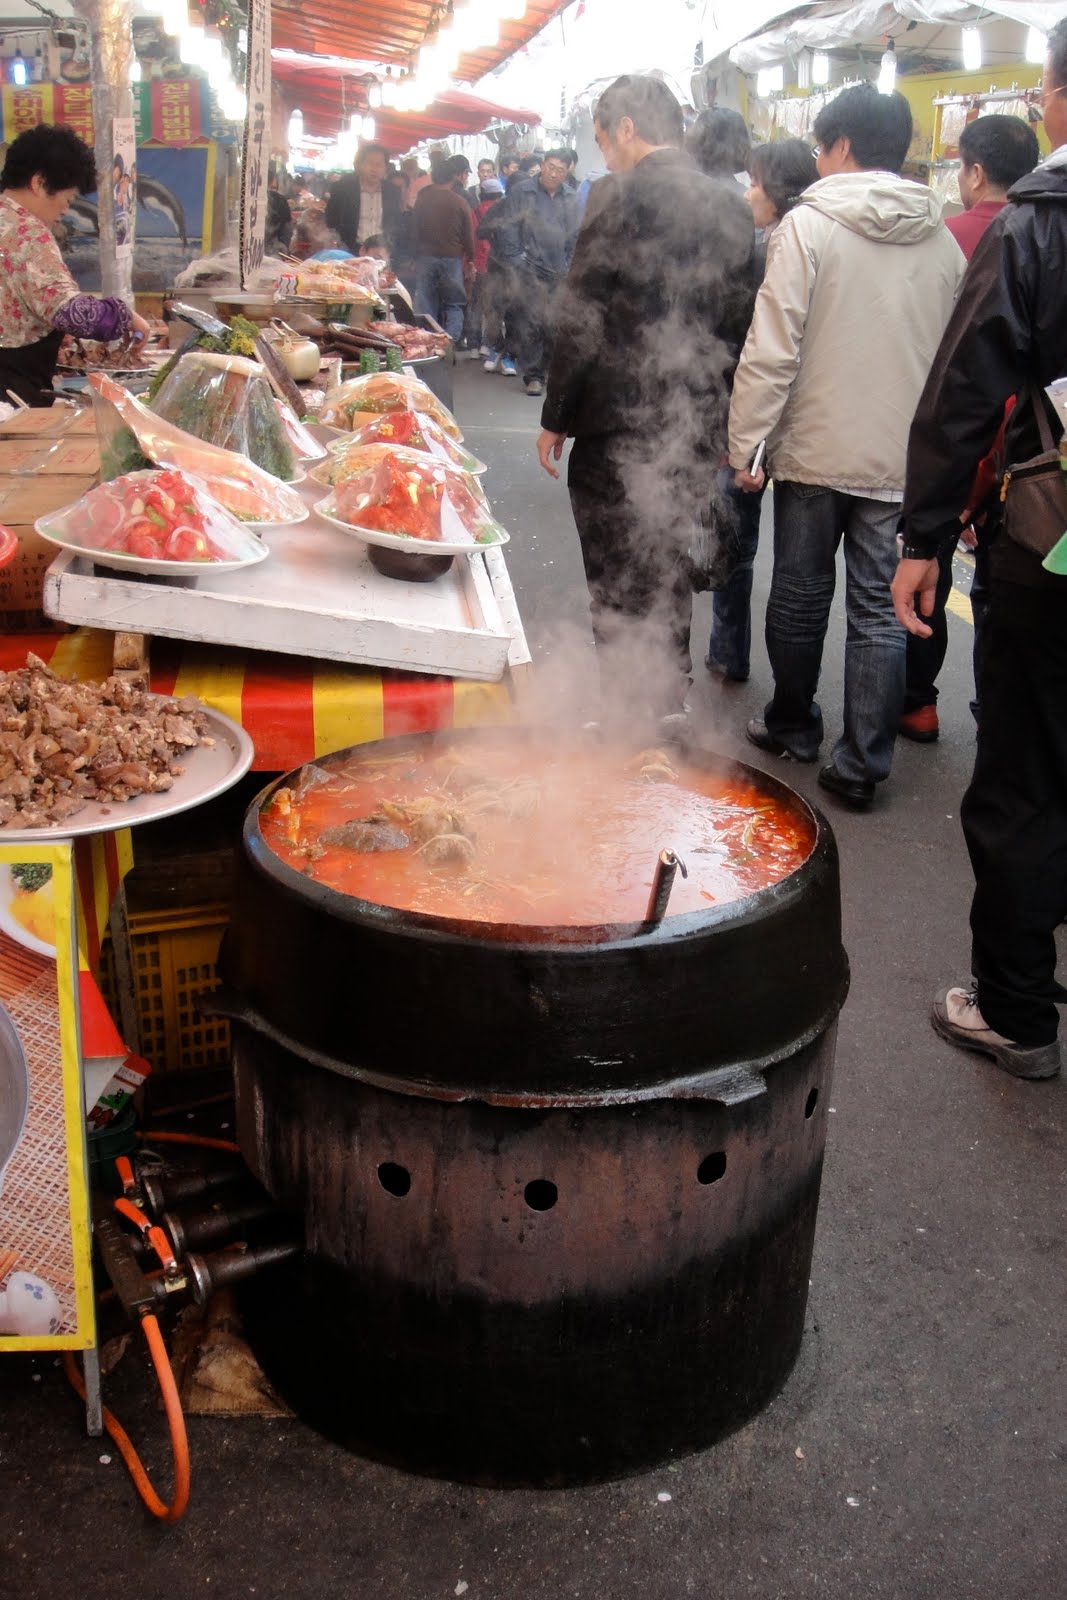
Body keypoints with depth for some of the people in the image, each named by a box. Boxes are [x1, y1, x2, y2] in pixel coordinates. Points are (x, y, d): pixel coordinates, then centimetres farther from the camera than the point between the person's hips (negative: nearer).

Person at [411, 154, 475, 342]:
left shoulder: (422, 199, 1)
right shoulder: (460, 202, -6)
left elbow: (414, 230, 6)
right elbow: (468, 234, -1)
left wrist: (414, 257, 13)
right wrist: (470, 259, 11)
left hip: (425, 257, 2)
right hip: (452, 258, -2)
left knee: (426, 305, 7)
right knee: (454, 305, 6)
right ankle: (450, 341, -6)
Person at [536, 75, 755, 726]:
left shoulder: (624, 202, -12)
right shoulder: (732, 208, 8)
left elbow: (583, 324, -13)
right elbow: (740, 323, 12)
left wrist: (556, 419, -4)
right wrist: (717, 412, 19)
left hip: (620, 428, -7)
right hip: (698, 428, 7)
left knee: (620, 585, 2)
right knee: (671, 572, 18)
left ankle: (633, 719, 7)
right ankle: (670, 707, 28)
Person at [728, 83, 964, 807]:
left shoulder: (807, 225, -8)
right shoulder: (942, 240, 5)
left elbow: (772, 350, -14)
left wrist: (744, 442, -8)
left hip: (816, 449, -3)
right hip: (905, 460, 3)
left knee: (801, 596, 14)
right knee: (881, 610, 6)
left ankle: (793, 726, 30)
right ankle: (863, 763, 7)